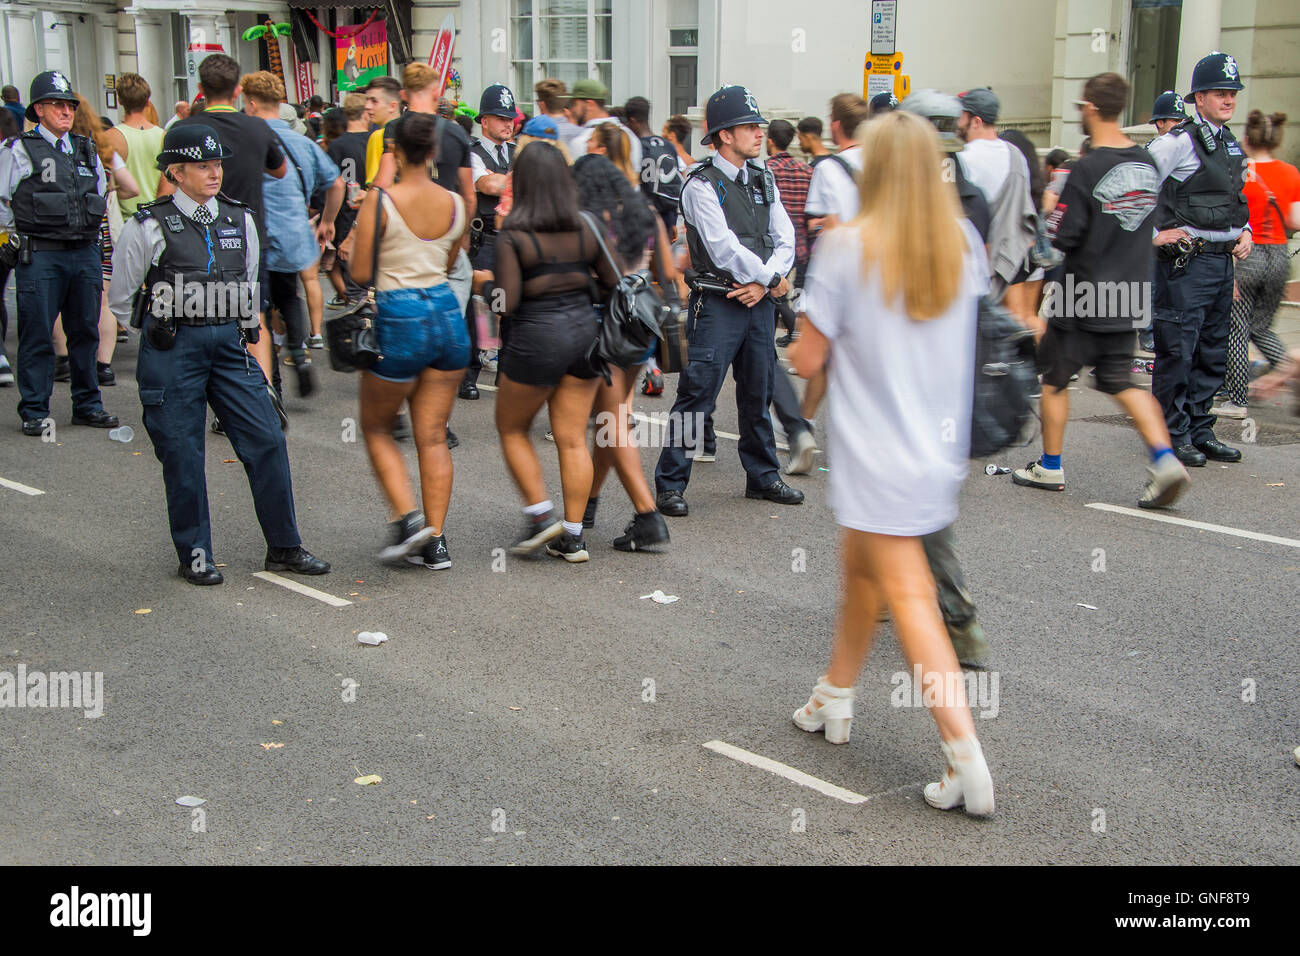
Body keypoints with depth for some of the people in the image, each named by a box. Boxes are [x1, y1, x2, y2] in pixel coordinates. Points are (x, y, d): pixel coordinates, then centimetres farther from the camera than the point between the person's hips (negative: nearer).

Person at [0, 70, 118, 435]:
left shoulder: (87, 151, 14)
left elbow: (101, 194, 27)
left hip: (85, 254, 5)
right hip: (40, 257, -5)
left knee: (85, 332, 10)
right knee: (36, 336, -1)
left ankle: (87, 404, 21)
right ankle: (34, 411, 7)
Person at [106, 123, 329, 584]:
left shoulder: (240, 220, 8)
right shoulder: (148, 227, -5)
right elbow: (120, 299, 5)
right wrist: (158, 334, 11)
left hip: (229, 343, 4)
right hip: (172, 349, -4)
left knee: (266, 440, 0)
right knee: (182, 453, 1)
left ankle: (284, 547, 11)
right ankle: (194, 555, 16)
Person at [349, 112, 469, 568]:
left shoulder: (379, 201, -11)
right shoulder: (455, 203, 3)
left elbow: (360, 274, -9)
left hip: (398, 320, -4)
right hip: (447, 313, 5)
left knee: (376, 428, 15)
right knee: (433, 436, 10)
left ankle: (407, 516, 0)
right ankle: (435, 540, 10)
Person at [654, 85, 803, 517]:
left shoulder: (763, 180, 13)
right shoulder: (701, 185, -9)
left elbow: (784, 240, 9)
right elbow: (724, 249, -16)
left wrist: (765, 283, -9)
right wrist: (773, 279, -8)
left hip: (759, 301, 7)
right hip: (717, 303, -7)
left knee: (759, 392, 15)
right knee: (697, 394, -6)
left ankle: (763, 476, 28)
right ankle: (670, 484, 1)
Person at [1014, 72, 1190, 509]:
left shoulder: (1088, 169, -18)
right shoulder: (1146, 162, 3)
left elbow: (1063, 237, -17)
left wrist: (1052, 215, 2)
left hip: (1083, 297, -6)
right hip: (1129, 297, 6)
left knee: (1055, 377, 11)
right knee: (1120, 381, 14)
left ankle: (1050, 467, 21)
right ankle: (1164, 459, -2)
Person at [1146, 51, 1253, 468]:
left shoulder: (1231, 144, 15)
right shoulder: (1179, 142, -10)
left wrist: (1244, 230, 14)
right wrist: (1153, 234, -13)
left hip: (1223, 261, 8)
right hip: (1185, 260, -8)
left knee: (1212, 352, 11)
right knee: (1177, 350, -4)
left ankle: (1199, 430, 20)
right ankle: (1173, 435, 5)